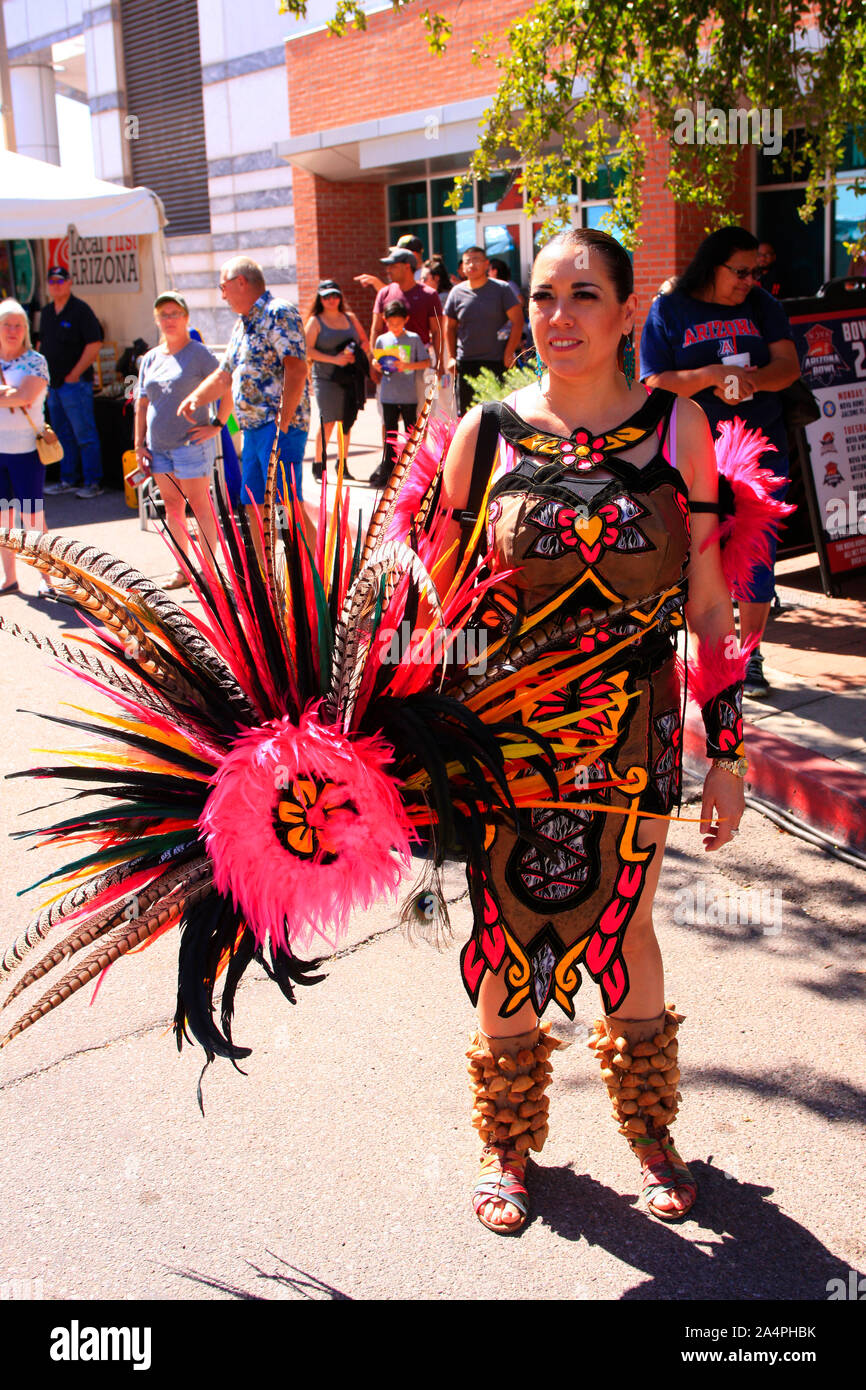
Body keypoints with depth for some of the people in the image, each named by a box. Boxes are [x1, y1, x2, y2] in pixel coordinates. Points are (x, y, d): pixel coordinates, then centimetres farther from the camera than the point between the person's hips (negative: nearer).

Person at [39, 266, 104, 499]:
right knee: (62, 434, 13)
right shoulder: (47, 312, 14)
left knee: (84, 434, -6)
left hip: (75, 383, -8)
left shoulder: (80, 310, -8)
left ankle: (93, 482, -2)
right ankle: (69, 480, 20)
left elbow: (94, 345, -14)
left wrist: (75, 374, -15)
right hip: (53, 384, 8)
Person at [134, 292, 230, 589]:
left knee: (199, 505, -2)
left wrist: (216, 426, -12)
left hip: (191, 443, -6)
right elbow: (142, 404, 17)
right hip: (159, 447, 6)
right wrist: (140, 443, 11)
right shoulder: (151, 358, 12)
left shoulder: (198, 354, -5)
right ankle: (182, 569, 19)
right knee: (172, 506, 10)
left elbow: (227, 391, -7)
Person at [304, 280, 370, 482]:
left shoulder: (349, 317, 15)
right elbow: (307, 350, -7)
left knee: (347, 421, 4)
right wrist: (334, 359, -15)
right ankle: (319, 464, 0)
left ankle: (343, 464, 15)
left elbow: (364, 342, 18)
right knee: (328, 421, -10)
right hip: (326, 378, -4)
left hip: (350, 376, 4)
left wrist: (355, 354, -4)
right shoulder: (315, 321, 2)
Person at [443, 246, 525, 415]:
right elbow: (449, 327, 16)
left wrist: (509, 354, -9)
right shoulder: (457, 292, 7)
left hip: (497, 362, -3)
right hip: (465, 362, 3)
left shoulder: (502, 289, 0)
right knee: (465, 412, 3)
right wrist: (451, 357, 7)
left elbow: (517, 321, -2)